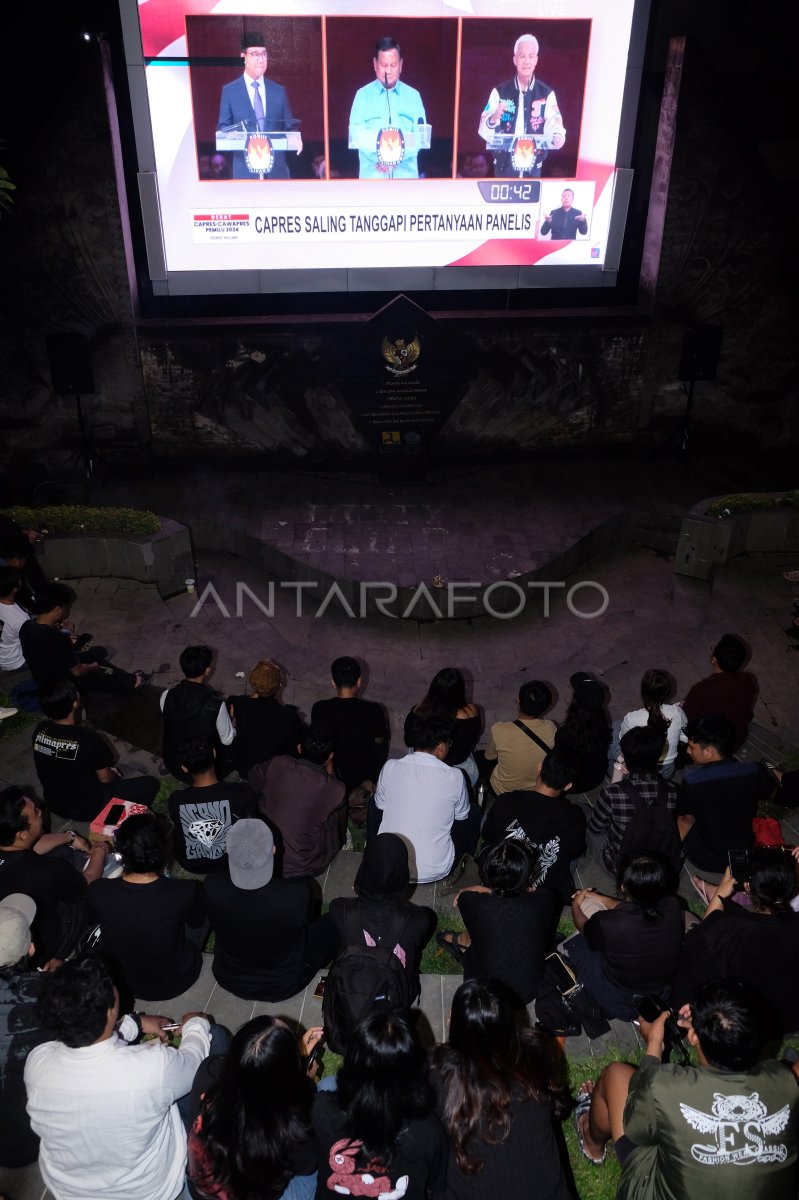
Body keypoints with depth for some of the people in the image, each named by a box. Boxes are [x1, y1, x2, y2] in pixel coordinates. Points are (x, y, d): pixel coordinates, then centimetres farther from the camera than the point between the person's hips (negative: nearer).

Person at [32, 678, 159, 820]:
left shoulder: (40, 730, -12)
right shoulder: (89, 739, -31)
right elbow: (105, 778, -16)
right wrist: (115, 774, 8)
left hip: (52, 802, 6)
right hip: (86, 809, -6)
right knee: (151, 784, 4)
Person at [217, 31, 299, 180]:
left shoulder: (279, 91, 15)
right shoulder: (229, 91, 8)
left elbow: (289, 127, 14)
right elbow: (223, 129, 7)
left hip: (277, 167, 2)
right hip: (246, 168, -2)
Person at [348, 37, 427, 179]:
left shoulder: (413, 96, 14)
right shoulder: (363, 95, 10)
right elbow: (356, 133, 0)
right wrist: (379, 157, -17)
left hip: (406, 173, 1)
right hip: (372, 174, -1)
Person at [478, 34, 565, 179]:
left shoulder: (547, 94, 5)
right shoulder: (500, 92, 2)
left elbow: (553, 125, -3)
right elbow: (484, 131, -3)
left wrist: (558, 137, -27)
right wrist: (493, 120, -26)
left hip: (533, 168, 1)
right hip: (505, 166, -1)